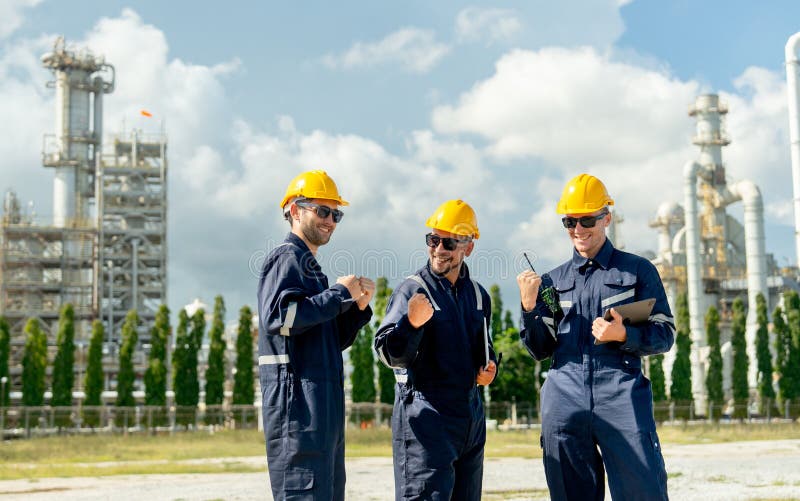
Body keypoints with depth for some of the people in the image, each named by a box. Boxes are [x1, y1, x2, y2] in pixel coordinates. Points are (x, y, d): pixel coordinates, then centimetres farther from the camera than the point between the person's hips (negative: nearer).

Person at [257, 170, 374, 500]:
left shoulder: (310, 265, 23)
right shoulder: (286, 258, -5)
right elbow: (278, 317, -23)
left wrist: (358, 306, 7)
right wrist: (340, 293, -14)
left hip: (324, 402, 10)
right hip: (297, 399, -10)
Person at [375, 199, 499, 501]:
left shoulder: (478, 295, 12)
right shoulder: (413, 289, -7)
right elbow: (389, 354, -16)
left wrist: (489, 366, 7)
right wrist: (411, 325, -34)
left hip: (471, 415, 7)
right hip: (425, 412, -7)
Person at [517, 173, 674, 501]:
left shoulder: (637, 270, 9)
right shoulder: (553, 281, 16)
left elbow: (665, 334, 5)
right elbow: (539, 351, 13)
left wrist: (623, 335, -13)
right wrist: (529, 306, -3)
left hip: (621, 397, -3)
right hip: (564, 402, 3)